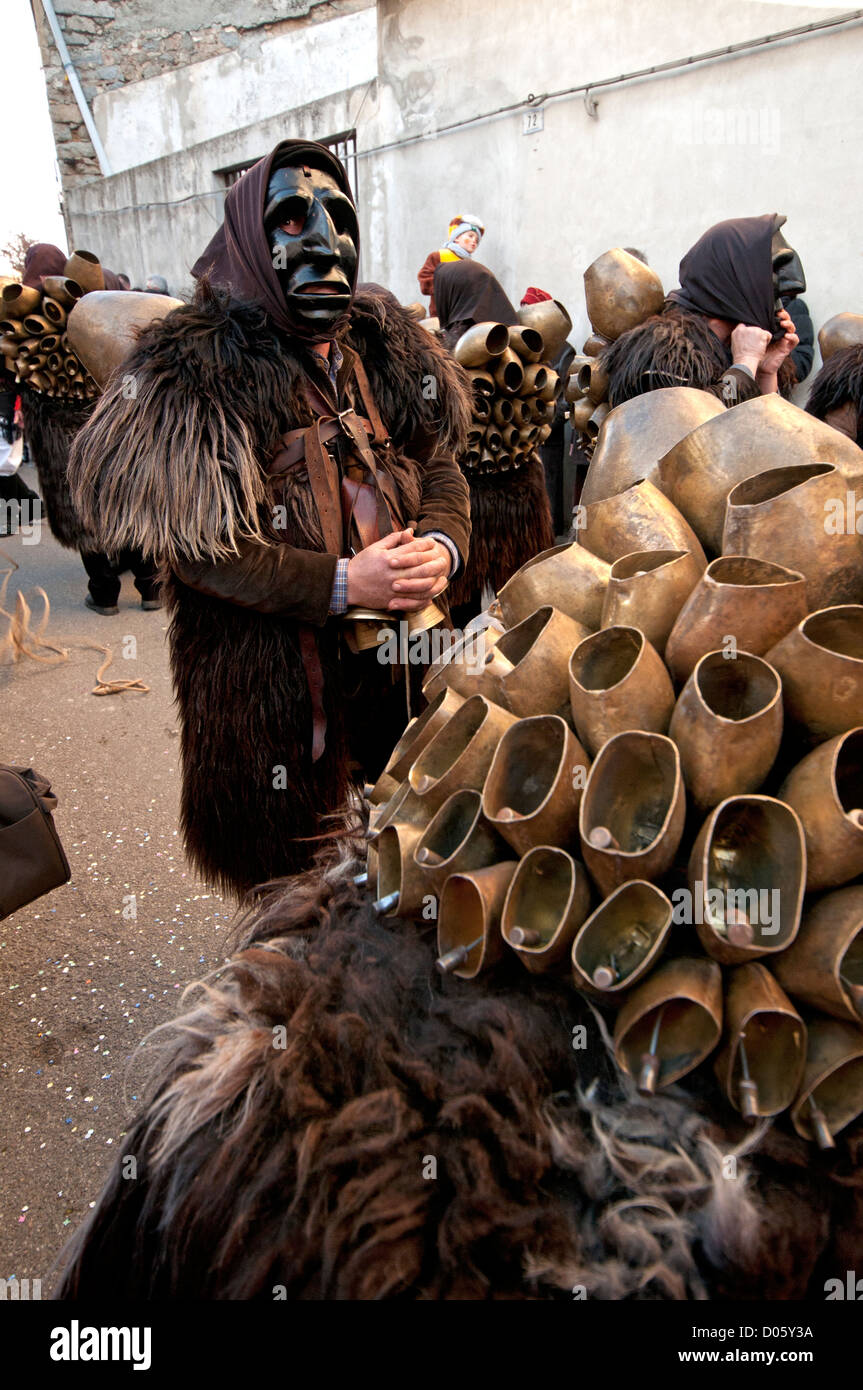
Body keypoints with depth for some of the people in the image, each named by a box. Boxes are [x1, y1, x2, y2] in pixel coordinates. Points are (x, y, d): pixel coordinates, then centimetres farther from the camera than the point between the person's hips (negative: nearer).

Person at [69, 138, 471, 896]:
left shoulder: (385, 345, 10)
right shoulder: (198, 367, -10)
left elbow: (441, 466, 11)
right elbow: (191, 544, -16)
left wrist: (441, 544, -11)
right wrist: (340, 584, -22)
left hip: (400, 661, 6)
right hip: (271, 676, -5)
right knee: (296, 887, 12)